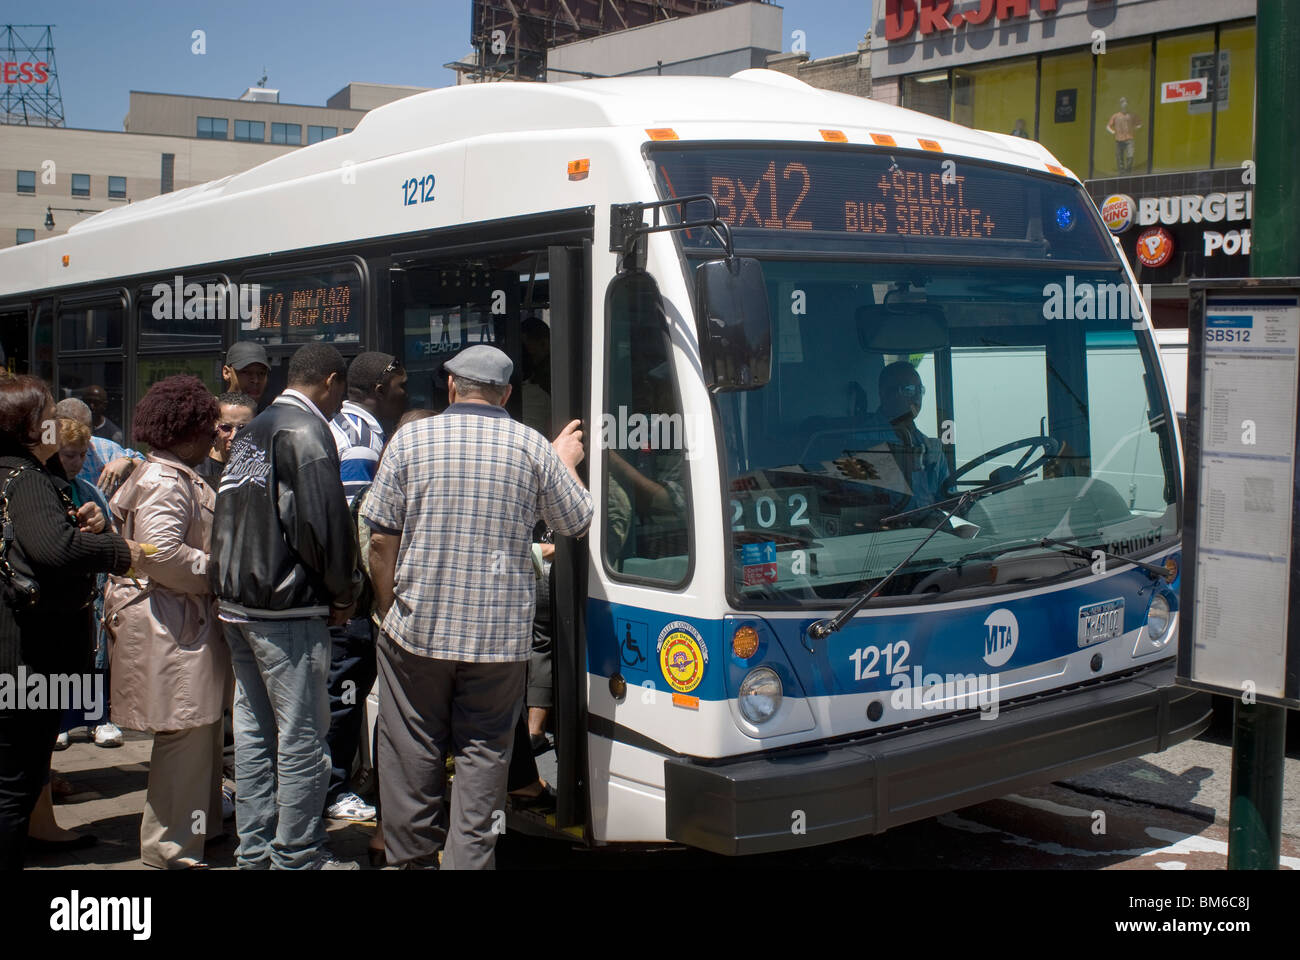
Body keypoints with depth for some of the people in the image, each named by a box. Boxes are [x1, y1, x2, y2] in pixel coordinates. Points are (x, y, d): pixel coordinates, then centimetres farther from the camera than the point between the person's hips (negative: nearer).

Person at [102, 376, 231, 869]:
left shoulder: (181, 478, 18)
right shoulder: (162, 483, -17)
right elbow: (162, 554, -26)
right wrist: (218, 572, -15)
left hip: (191, 622, 11)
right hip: (172, 627, -11)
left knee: (203, 732, 19)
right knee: (185, 736, -5)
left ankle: (203, 825, 32)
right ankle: (171, 850, 4)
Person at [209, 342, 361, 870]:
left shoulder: (251, 431, 16)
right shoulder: (307, 431, -12)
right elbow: (321, 522, -18)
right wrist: (344, 594, -6)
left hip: (236, 603, 9)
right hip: (286, 608, -9)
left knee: (253, 728, 14)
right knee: (301, 735, -2)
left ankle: (255, 850, 22)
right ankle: (297, 857, 5)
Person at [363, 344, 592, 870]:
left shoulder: (411, 438, -1)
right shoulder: (533, 447, 1)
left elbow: (381, 538, -2)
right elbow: (576, 521, 11)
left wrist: (389, 610, 9)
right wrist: (566, 464, 28)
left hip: (418, 627, 0)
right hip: (500, 635, 0)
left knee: (412, 751, 11)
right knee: (484, 753, 9)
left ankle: (412, 855, 21)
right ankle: (470, 858, 11)